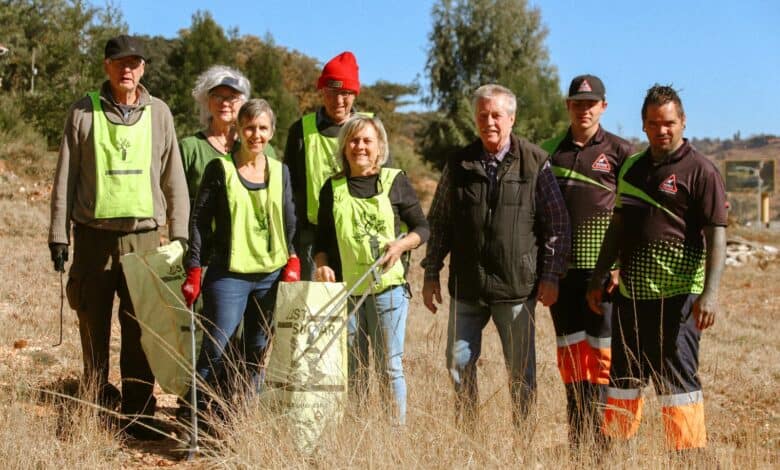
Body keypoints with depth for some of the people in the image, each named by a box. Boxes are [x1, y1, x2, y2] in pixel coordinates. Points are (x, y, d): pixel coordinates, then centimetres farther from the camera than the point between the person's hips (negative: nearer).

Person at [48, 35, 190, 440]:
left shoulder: (158, 113, 7)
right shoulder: (84, 112, 3)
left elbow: (173, 179, 9)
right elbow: (65, 177, 4)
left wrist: (180, 236, 5)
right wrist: (58, 234, 0)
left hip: (143, 234, 1)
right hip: (93, 233, -1)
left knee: (140, 329, 2)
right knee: (93, 323, 3)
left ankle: (138, 414, 9)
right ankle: (96, 405, 15)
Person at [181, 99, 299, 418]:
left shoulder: (280, 171, 10)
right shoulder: (220, 168, -1)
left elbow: (289, 222, 15)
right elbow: (199, 220, -2)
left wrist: (292, 261, 2)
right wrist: (194, 270, -8)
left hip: (271, 276, 4)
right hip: (229, 275, -4)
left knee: (258, 352, 9)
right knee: (216, 349, -12)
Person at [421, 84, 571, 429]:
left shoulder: (535, 162, -1)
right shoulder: (459, 163, 6)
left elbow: (557, 224, 1)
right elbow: (439, 222, 11)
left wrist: (550, 275, -4)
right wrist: (431, 274, 7)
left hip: (517, 285, -2)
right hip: (466, 285, 3)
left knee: (521, 369, 6)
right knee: (459, 362, 7)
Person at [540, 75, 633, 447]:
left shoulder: (619, 151, 2)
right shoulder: (549, 151, 10)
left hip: (602, 270, -3)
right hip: (561, 267, 3)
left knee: (602, 352, -2)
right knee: (570, 353, 7)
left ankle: (600, 437, 4)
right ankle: (576, 439, 13)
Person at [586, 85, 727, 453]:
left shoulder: (700, 170, -7)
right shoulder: (631, 167, 12)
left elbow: (716, 234, -13)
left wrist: (710, 292, -22)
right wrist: (598, 278, 18)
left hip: (676, 295, -6)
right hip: (631, 293, 7)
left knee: (676, 378, -1)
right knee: (623, 376, 13)